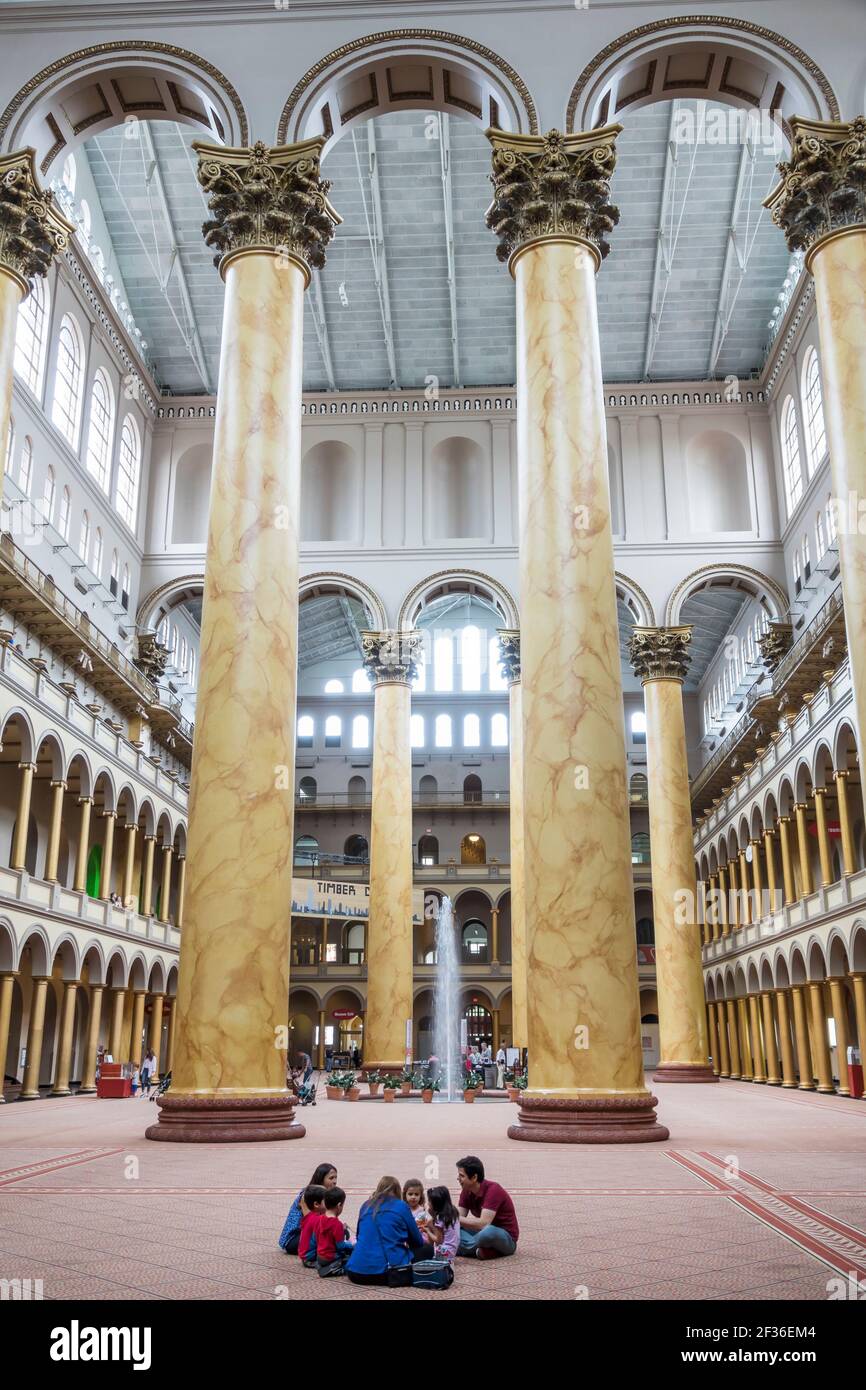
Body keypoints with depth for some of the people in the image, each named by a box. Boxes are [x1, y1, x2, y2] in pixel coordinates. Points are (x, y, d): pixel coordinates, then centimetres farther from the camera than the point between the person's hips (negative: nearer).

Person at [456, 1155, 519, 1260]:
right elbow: (459, 1218, -4)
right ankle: (484, 1250, -17)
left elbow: (483, 1223, -31)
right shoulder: (466, 1191, -1)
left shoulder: (493, 1190, -23)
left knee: (488, 1232, -40)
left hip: (506, 1238, -7)